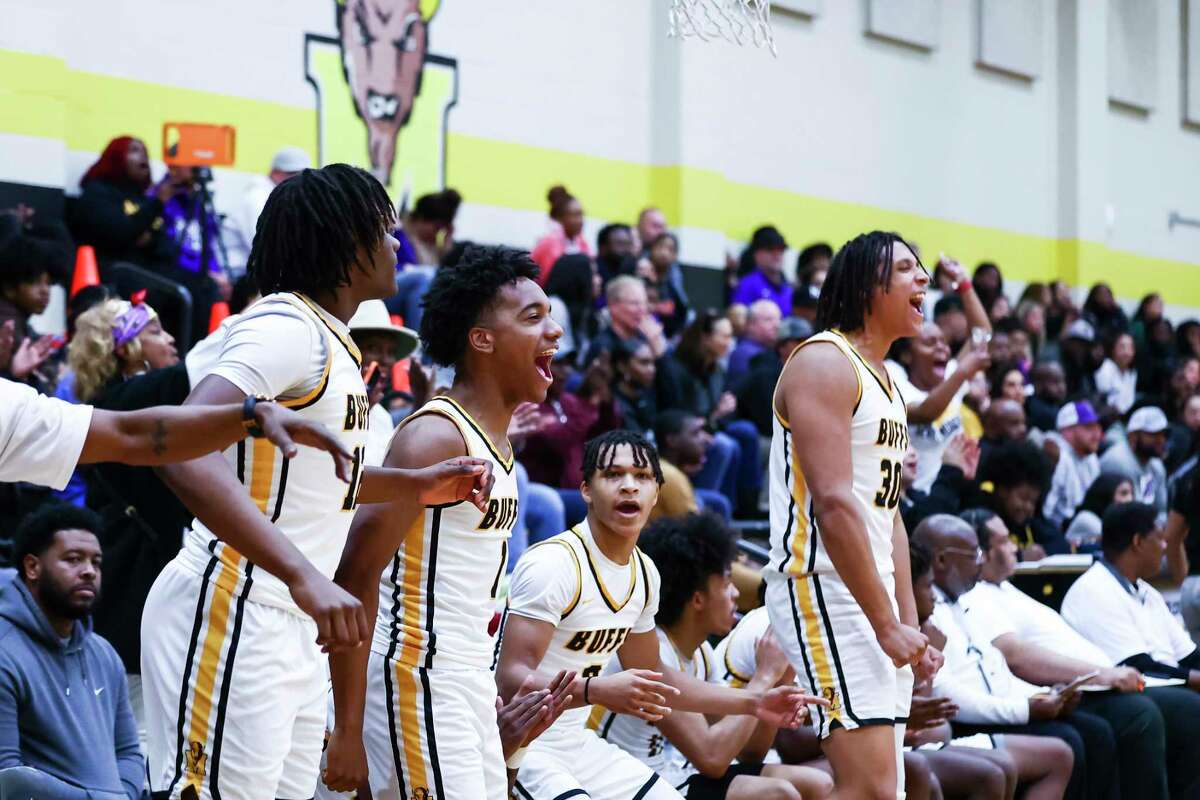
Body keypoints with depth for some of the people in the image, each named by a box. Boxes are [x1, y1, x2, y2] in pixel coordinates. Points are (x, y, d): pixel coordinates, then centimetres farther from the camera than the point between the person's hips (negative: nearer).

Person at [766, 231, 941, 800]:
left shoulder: (885, 381, 20)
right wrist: (888, 624, -19)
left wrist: (909, 623, 14)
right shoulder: (824, 363, -10)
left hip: (872, 592, 10)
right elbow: (833, 503, -18)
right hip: (823, 586, -10)